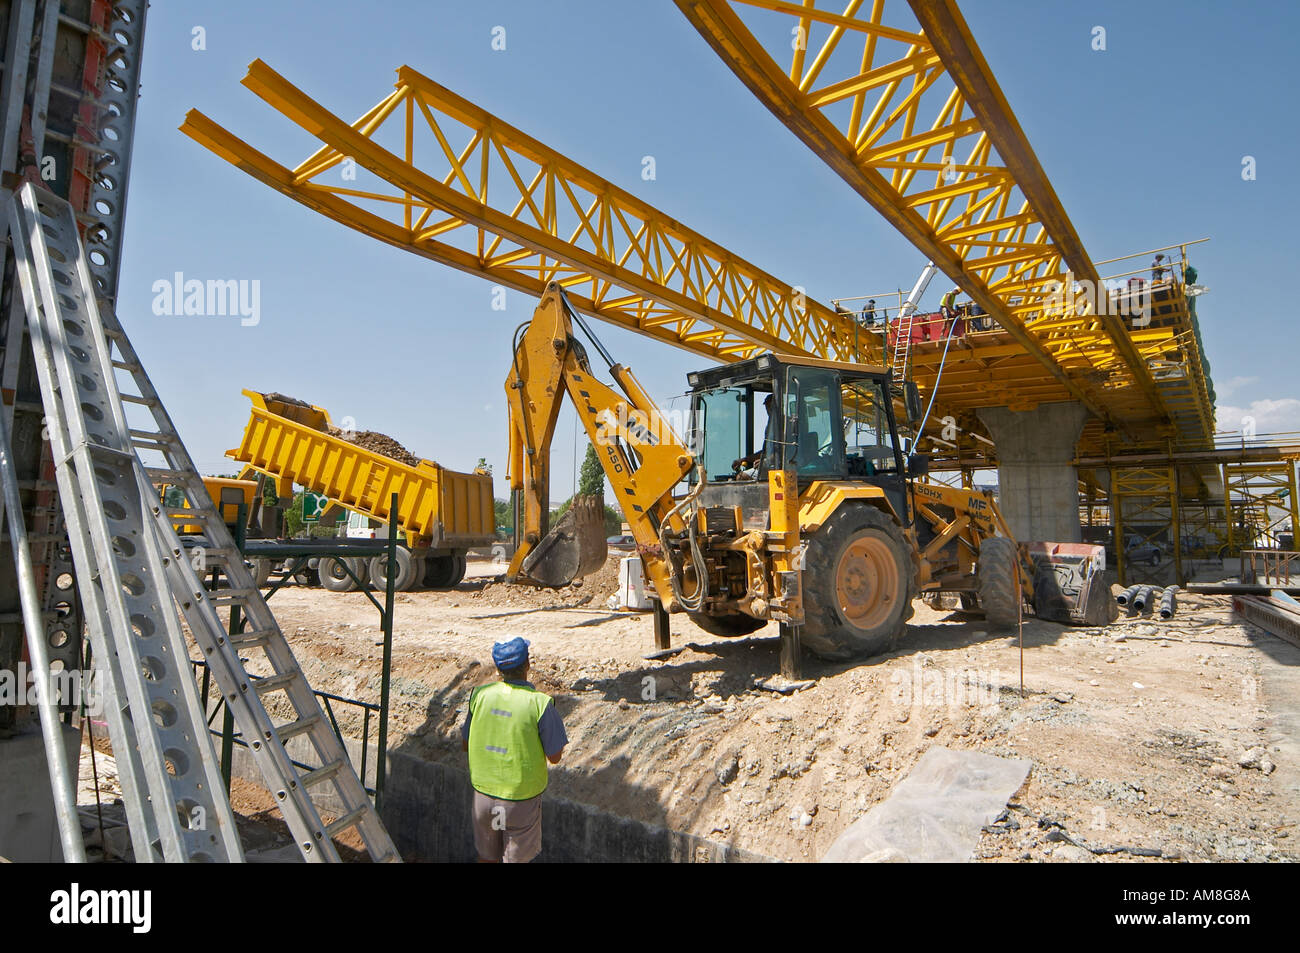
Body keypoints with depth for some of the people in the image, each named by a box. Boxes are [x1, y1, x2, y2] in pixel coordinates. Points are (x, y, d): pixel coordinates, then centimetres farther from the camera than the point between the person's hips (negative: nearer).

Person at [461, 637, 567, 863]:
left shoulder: (480, 694, -9)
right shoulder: (539, 703, -21)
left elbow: (465, 744, 3)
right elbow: (554, 757, -12)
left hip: (483, 791, 4)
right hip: (520, 798, -3)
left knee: (487, 856, 23)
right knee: (516, 858, 16)